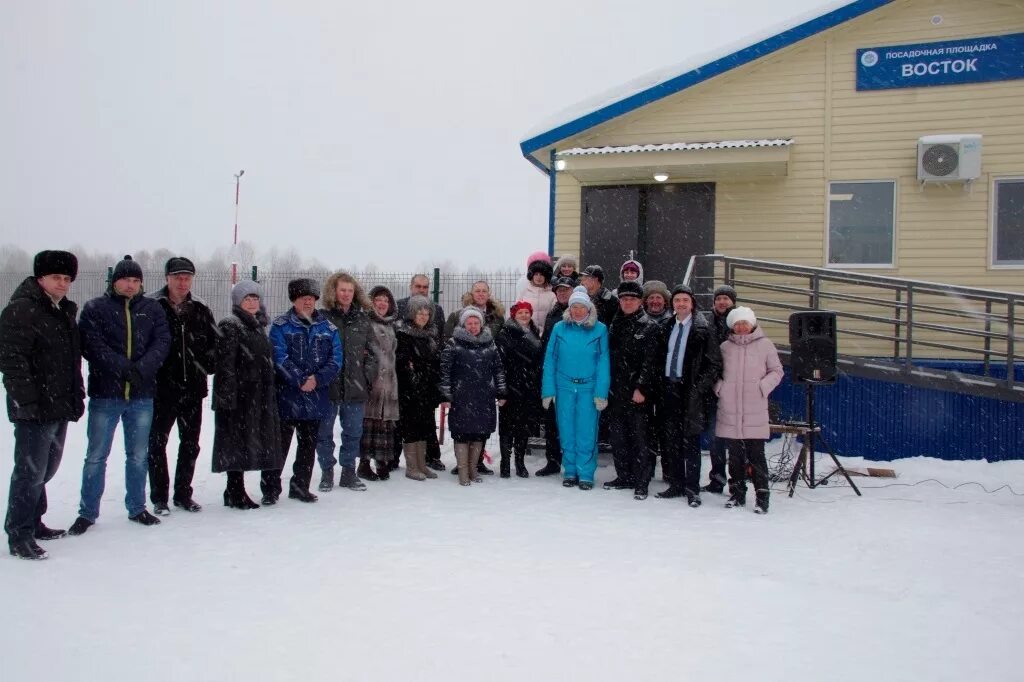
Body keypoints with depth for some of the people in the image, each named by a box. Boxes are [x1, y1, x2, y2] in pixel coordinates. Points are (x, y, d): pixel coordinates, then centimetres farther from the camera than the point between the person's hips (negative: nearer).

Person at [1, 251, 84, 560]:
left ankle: (33, 522, 31)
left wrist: (77, 394, 18)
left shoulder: (64, 311, 17)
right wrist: (26, 401, -23)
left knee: (46, 468, 18)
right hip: (35, 410, -9)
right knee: (31, 471, -6)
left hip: (60, 407, 9)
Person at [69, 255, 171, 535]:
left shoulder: (153, 309, 7)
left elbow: (162, 342, -3)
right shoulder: (95, 309, 0)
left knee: (139, 456, 13)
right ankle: (87, 512, 18)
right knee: (96, 456, 5)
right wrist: (124, 368, -21)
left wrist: (142, 368, -20)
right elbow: (92, 345, -11)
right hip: (104, 394, -2)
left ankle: (137, 508, 26)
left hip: (142, 396, 2)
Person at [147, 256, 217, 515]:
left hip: (193, 388, 4)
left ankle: (183, 494, 26)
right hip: (161, 387, -4)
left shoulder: (200, 309, 6)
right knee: (157, 442, 5)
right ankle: (159, 498, 16)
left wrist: (207, 363, 1)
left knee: (190, 444, 12)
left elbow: (214, 341, 14)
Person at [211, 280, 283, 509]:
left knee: (256, 441, 10)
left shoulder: (258, 327, 18)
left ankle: (236, 491, 19)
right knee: (238, 442, -3)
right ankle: (235, 493, 5)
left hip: (259, 396, 9)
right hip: (238, 396, -8)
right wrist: (228, 395, -22)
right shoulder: (229, 327, -8)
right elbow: (225, 364, -16)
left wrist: (270, 393, 19)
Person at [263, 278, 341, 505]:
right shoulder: (281, 326, -2)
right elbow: (280, 358, -12)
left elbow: (336, 359, 1)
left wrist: (318, 379, -14)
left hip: (316, 398, 4)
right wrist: (300, 380, -19)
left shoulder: (328, 328, 8)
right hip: (286, 397, -4)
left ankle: (300, 486, 26)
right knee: (280, 444, 1)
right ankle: (270, 488, 12)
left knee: (308, 445, 13)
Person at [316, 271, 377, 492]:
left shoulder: (362, 319, 8)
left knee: (353, 432, 10)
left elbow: (371, 351, 12)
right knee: (324, 432, 8)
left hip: (355, 387, 3)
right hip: (327, 386, -3)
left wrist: (368, 376, 2)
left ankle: (349, 472, 23)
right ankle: (327, 473, 21)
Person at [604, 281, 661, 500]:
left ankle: (641, 482, 4)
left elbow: (650, 361, -9)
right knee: (617, 435, 10)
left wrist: (641, 388, -16)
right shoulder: (615, 325, 15)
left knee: (639, 437, -2)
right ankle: (624, 477, 21)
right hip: (616, 391, 6)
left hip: (639, 392, -6)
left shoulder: (650, 327, -1)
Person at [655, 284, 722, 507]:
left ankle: (692, 489, 5)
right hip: (669, 387, 5)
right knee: (671, 440, 9)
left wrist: (700, 388, -11)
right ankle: (676, 484, 18)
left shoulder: (702, 329, -3)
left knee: (691, 440, -3)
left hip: (691, 391, -5)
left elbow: (714, 363, -5)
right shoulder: (666, 328, 13)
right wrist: (661, 383, 7)